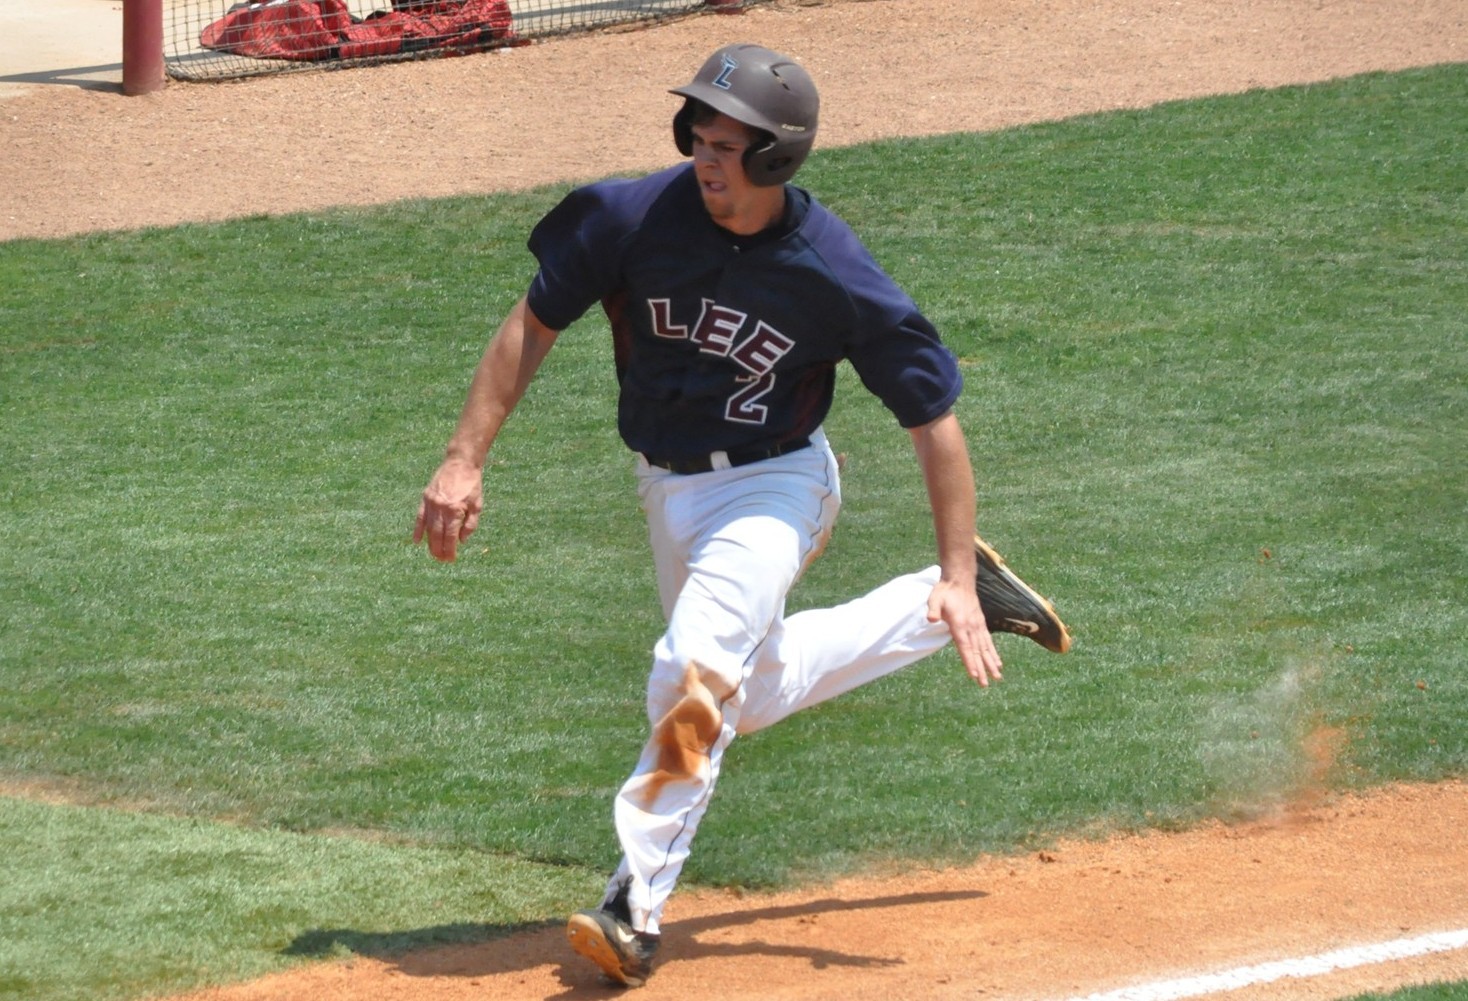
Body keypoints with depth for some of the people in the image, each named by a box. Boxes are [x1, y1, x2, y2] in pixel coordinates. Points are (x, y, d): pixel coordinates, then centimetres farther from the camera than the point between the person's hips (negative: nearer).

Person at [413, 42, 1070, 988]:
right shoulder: (633, 217, -20)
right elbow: (535, 322, -6)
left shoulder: (838, 276, -26)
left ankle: (636, 909, -21)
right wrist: (466, 460, -13)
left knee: (696, 676, -27)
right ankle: (941, 608, 38)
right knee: (757, 692, 22)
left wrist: (958, 578, -18)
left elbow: (934, 415, -16)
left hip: (772, 485, -5)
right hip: (668, 488, 5)